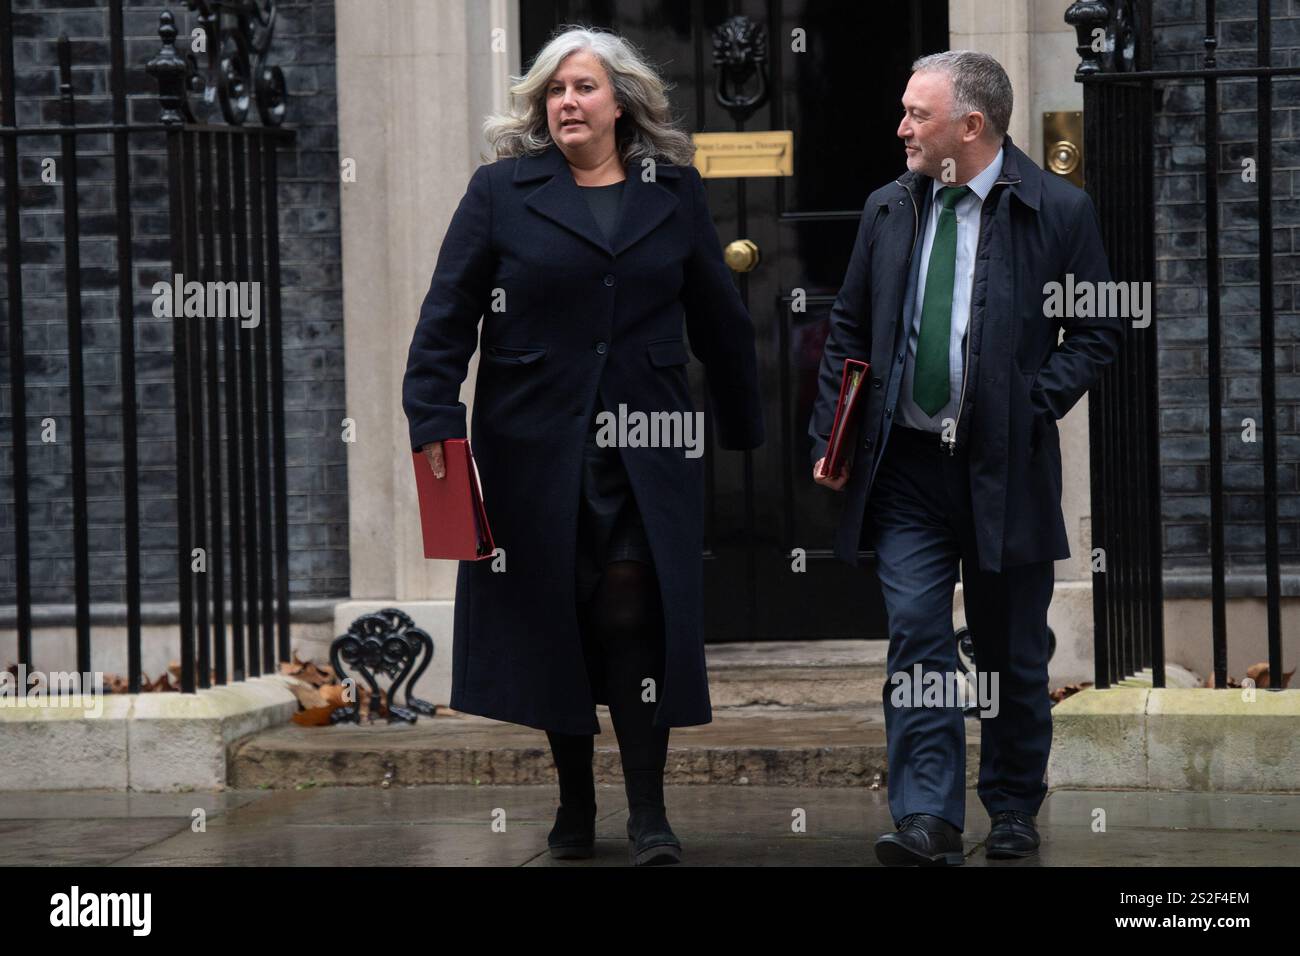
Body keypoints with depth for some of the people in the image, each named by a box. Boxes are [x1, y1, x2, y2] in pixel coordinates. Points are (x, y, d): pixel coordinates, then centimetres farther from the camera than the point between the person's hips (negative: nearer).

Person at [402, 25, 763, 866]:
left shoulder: (675, 195, 8)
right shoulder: (502, 192, 3)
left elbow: (720, 322, 13)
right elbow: (447, 316, 0)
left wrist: (745, 435, 14)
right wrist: (434, 426, -10)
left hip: (648, 448, 0)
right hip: (536, 446, 0)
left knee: (636, 615, -8)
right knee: (555, 620, 5)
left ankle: (648, 813, -3)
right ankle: (576, 804, 19)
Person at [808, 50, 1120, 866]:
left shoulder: (1058, 210, -5)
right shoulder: (887, 209, 7)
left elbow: (1097, 333, -2)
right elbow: (849, 330, 14)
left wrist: (1034, 410, -12)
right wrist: (830, 437, 7)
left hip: (1004, 467, -2)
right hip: (907, 469, 2)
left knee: (1013, 653, 9)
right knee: (917, 639, -8)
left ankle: (1014, 813, 24)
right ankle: (928, 820, -9)